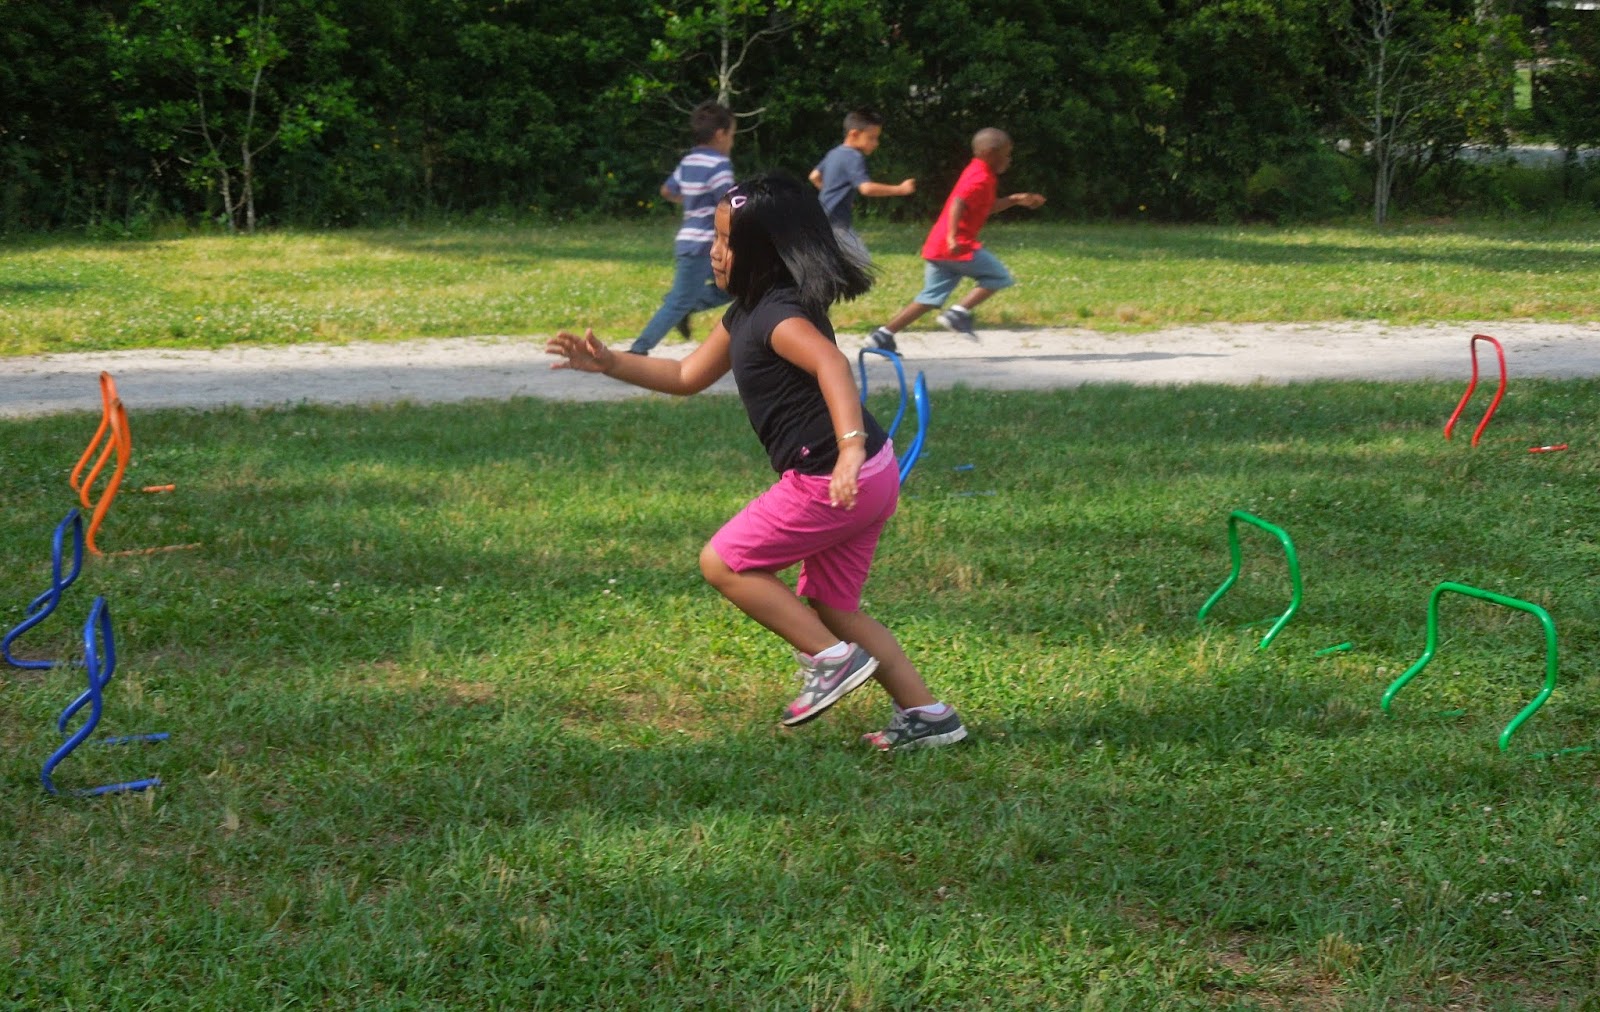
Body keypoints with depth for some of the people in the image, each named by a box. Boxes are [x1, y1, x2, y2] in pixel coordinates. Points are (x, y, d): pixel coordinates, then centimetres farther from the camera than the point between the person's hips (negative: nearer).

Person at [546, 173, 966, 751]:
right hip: (868, 476, 10)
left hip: (829, 480, -10)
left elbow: (830, 363, -36)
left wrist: (850, 445, -49)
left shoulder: (779, 314, -16)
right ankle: (927, 715, 16)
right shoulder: (745, 314, 16)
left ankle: (832, 658, 0)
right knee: (830, 605, 17)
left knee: (723, 563, 0)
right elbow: (689, 377, 27)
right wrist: (609, 365, 19)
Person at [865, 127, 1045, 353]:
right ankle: (959, 313, -9)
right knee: (999, 277, -1)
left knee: (930, 299, 11)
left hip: (937, 247, 10)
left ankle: (884, 334, 6)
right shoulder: (981, 179, -11)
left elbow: (986, 207, 35)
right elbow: (958, 203, -26)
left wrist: (1015, 200, 30)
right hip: (959, 247, -10)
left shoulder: (976, 173, 20)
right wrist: (953, 236, -36)